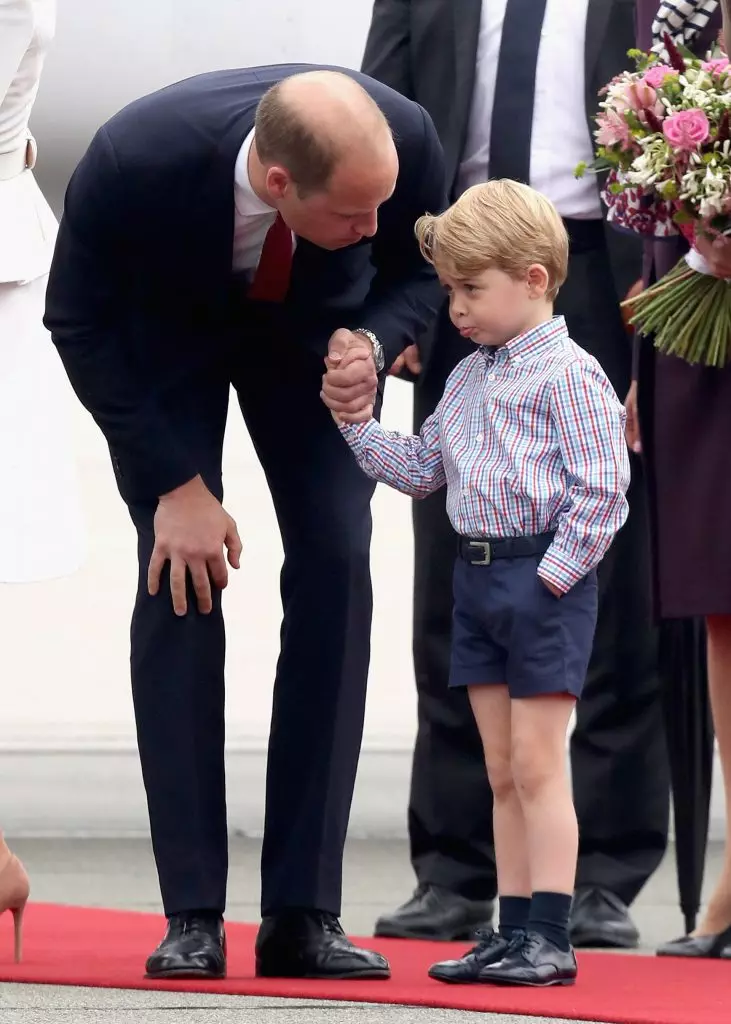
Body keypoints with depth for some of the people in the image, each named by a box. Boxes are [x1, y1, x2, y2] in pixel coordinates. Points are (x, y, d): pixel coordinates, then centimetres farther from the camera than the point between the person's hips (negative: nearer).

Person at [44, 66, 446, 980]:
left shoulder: (407, 141, -34)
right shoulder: (132, 159, -40)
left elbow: (420, 274, -10)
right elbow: (79, 322, -21)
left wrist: (373, 345, -32)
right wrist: (175, 484, -23)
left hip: (315, 322, 2)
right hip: (163, 328, -2)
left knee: (336, 568, -12)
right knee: (178, 578, -16)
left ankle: (301, 914, -10)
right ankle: (192, 916, -11)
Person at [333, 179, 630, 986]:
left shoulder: (568, 374, -12)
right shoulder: (468, 378, 14)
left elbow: (601, 488, -16)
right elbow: (422, 468, 20)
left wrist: (554, 576, -17)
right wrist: (356, 426, 8)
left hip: (543, 576, -8)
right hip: (477, 575, 8)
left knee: (536, 765, -7)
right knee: (502, 771, 9)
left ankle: (549, 938, -5)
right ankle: (514, 932, 13)